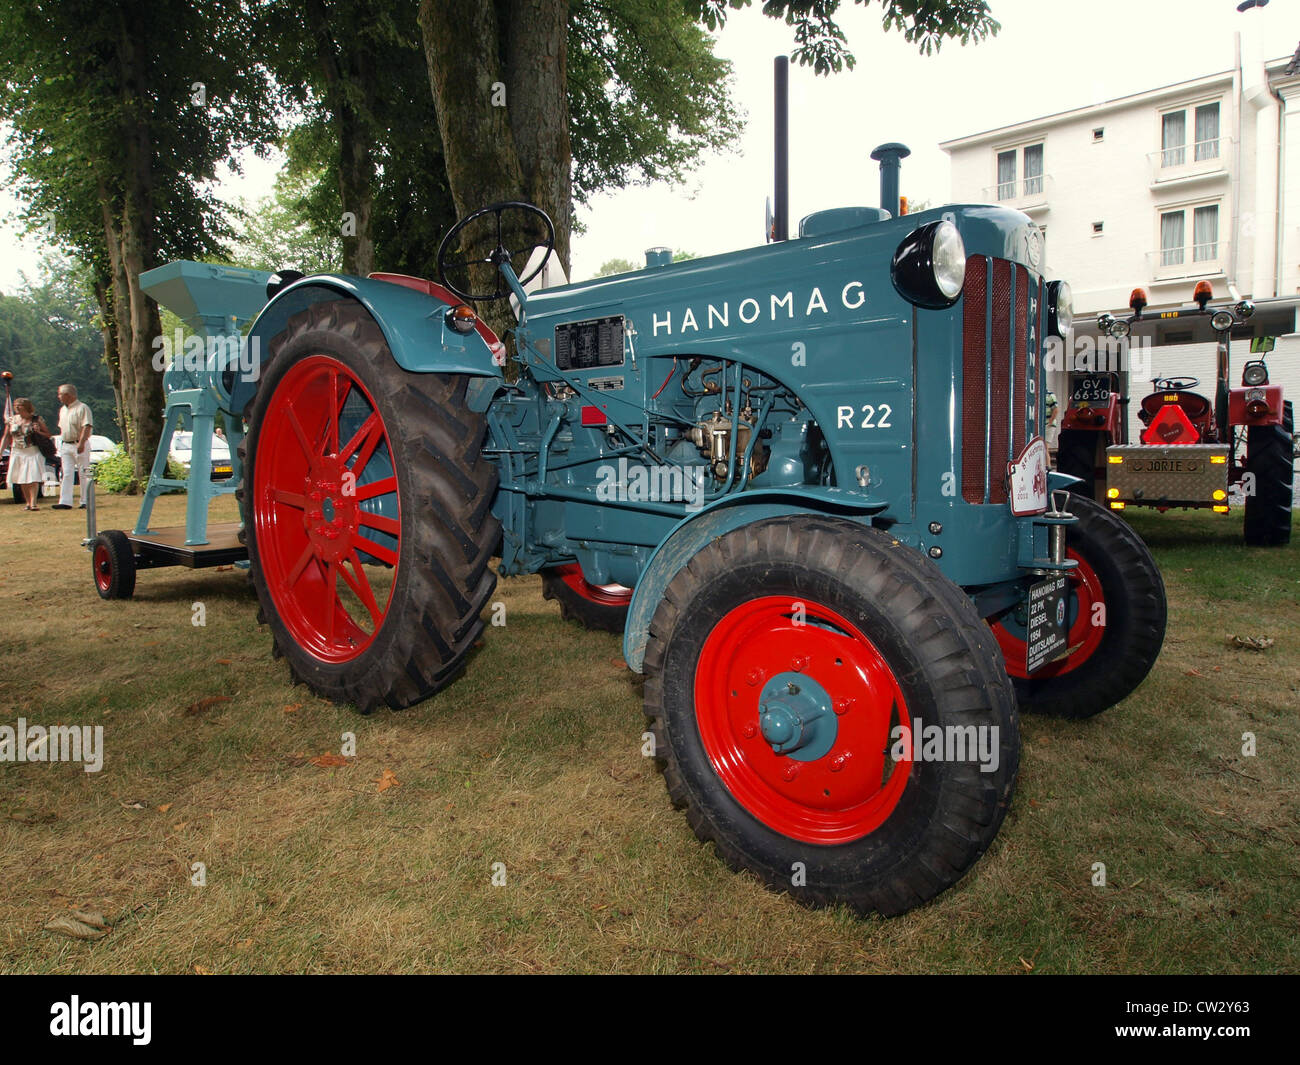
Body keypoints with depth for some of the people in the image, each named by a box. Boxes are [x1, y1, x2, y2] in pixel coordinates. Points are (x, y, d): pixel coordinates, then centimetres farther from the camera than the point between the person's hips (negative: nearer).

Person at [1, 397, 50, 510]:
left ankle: (33, 503, -13)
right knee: (22, 480, 5)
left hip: (33, 452, -3)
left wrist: (38, 432, -14)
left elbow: (48, 434, 6)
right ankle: (28, 502, 14)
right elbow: (6, 437, 13)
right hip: (17, 453, 3)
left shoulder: (37, 419, 0)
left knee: (33, 478, -12)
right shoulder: (11, 420, 8)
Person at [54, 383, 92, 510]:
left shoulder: (82, 408, -8)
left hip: (80, 445, -7)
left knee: (84, 474, -2)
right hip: (65, 446, 7)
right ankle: (65, 502, -2)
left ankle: (86, 502, 4)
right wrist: (61, 444, 19)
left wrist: (81, 443, -27)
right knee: (66, 474, 1)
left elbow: (87, 427, -18)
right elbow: (61, 428, 25)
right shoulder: (63, 410, 18)